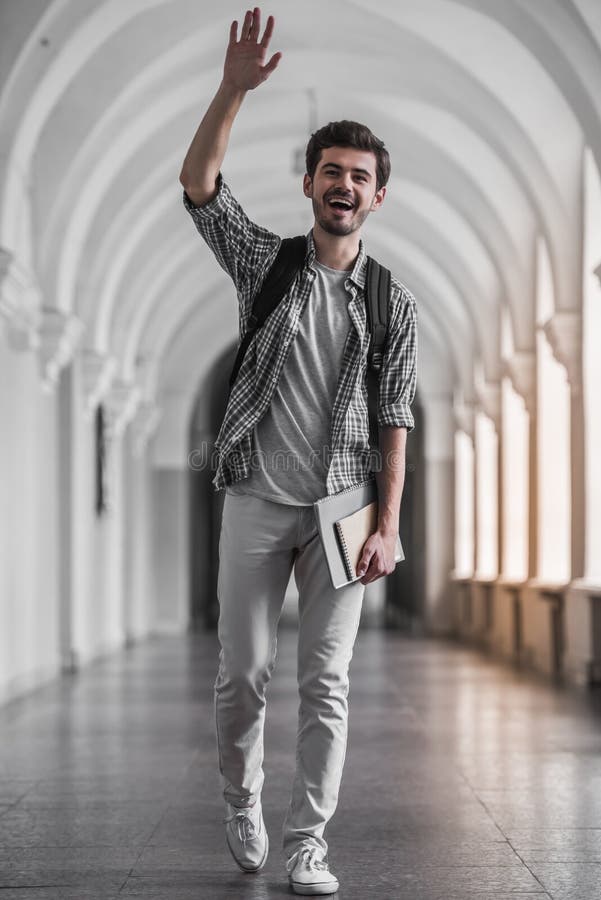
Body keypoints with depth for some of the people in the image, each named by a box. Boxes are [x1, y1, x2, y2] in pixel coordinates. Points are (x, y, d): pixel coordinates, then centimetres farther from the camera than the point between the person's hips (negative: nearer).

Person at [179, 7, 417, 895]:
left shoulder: (393, 303, 5)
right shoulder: (267, 264, 4)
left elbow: (394, 422, 2)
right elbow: (197, 183, -9)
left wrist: (387, 525, -7)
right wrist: (234, 89, -21)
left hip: (339, 509, 0)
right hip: (256, 502, 0)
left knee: (326, 682, -2)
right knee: (243, 672, 4)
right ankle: (242, 804, 28)